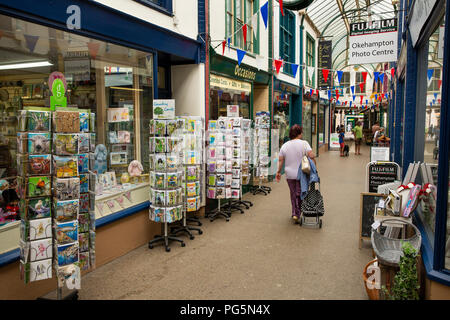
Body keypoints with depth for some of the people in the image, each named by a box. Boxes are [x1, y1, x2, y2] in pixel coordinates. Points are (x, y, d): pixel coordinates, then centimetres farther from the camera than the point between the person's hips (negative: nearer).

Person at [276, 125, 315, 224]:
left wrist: (279, 172, 12)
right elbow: (311, 156, -18)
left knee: (293, 194, 16)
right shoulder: (304, 143, -9)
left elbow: (280, 160, 4)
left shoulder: (284, 145, 3)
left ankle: (295, 213, 19)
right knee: (299, 194, 4)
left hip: (289, 175, 3)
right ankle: (297, 214, -3)